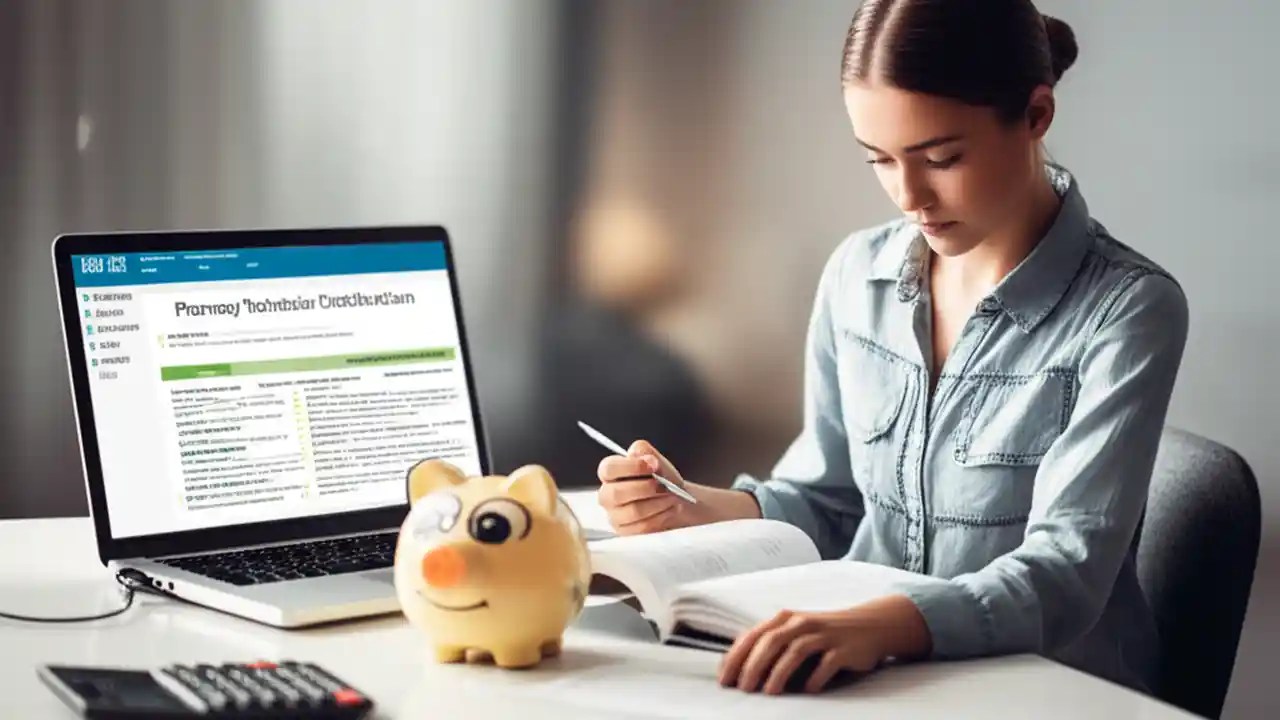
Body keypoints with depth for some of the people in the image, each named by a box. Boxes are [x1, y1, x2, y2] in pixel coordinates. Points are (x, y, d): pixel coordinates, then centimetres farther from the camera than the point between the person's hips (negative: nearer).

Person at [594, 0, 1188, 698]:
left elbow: (1067, 570, -20)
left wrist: (886, 623, -36)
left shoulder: (1129, 309, -12)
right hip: (869, 673, 4)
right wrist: (700, 510, -7)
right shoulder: (857, 273, 2)